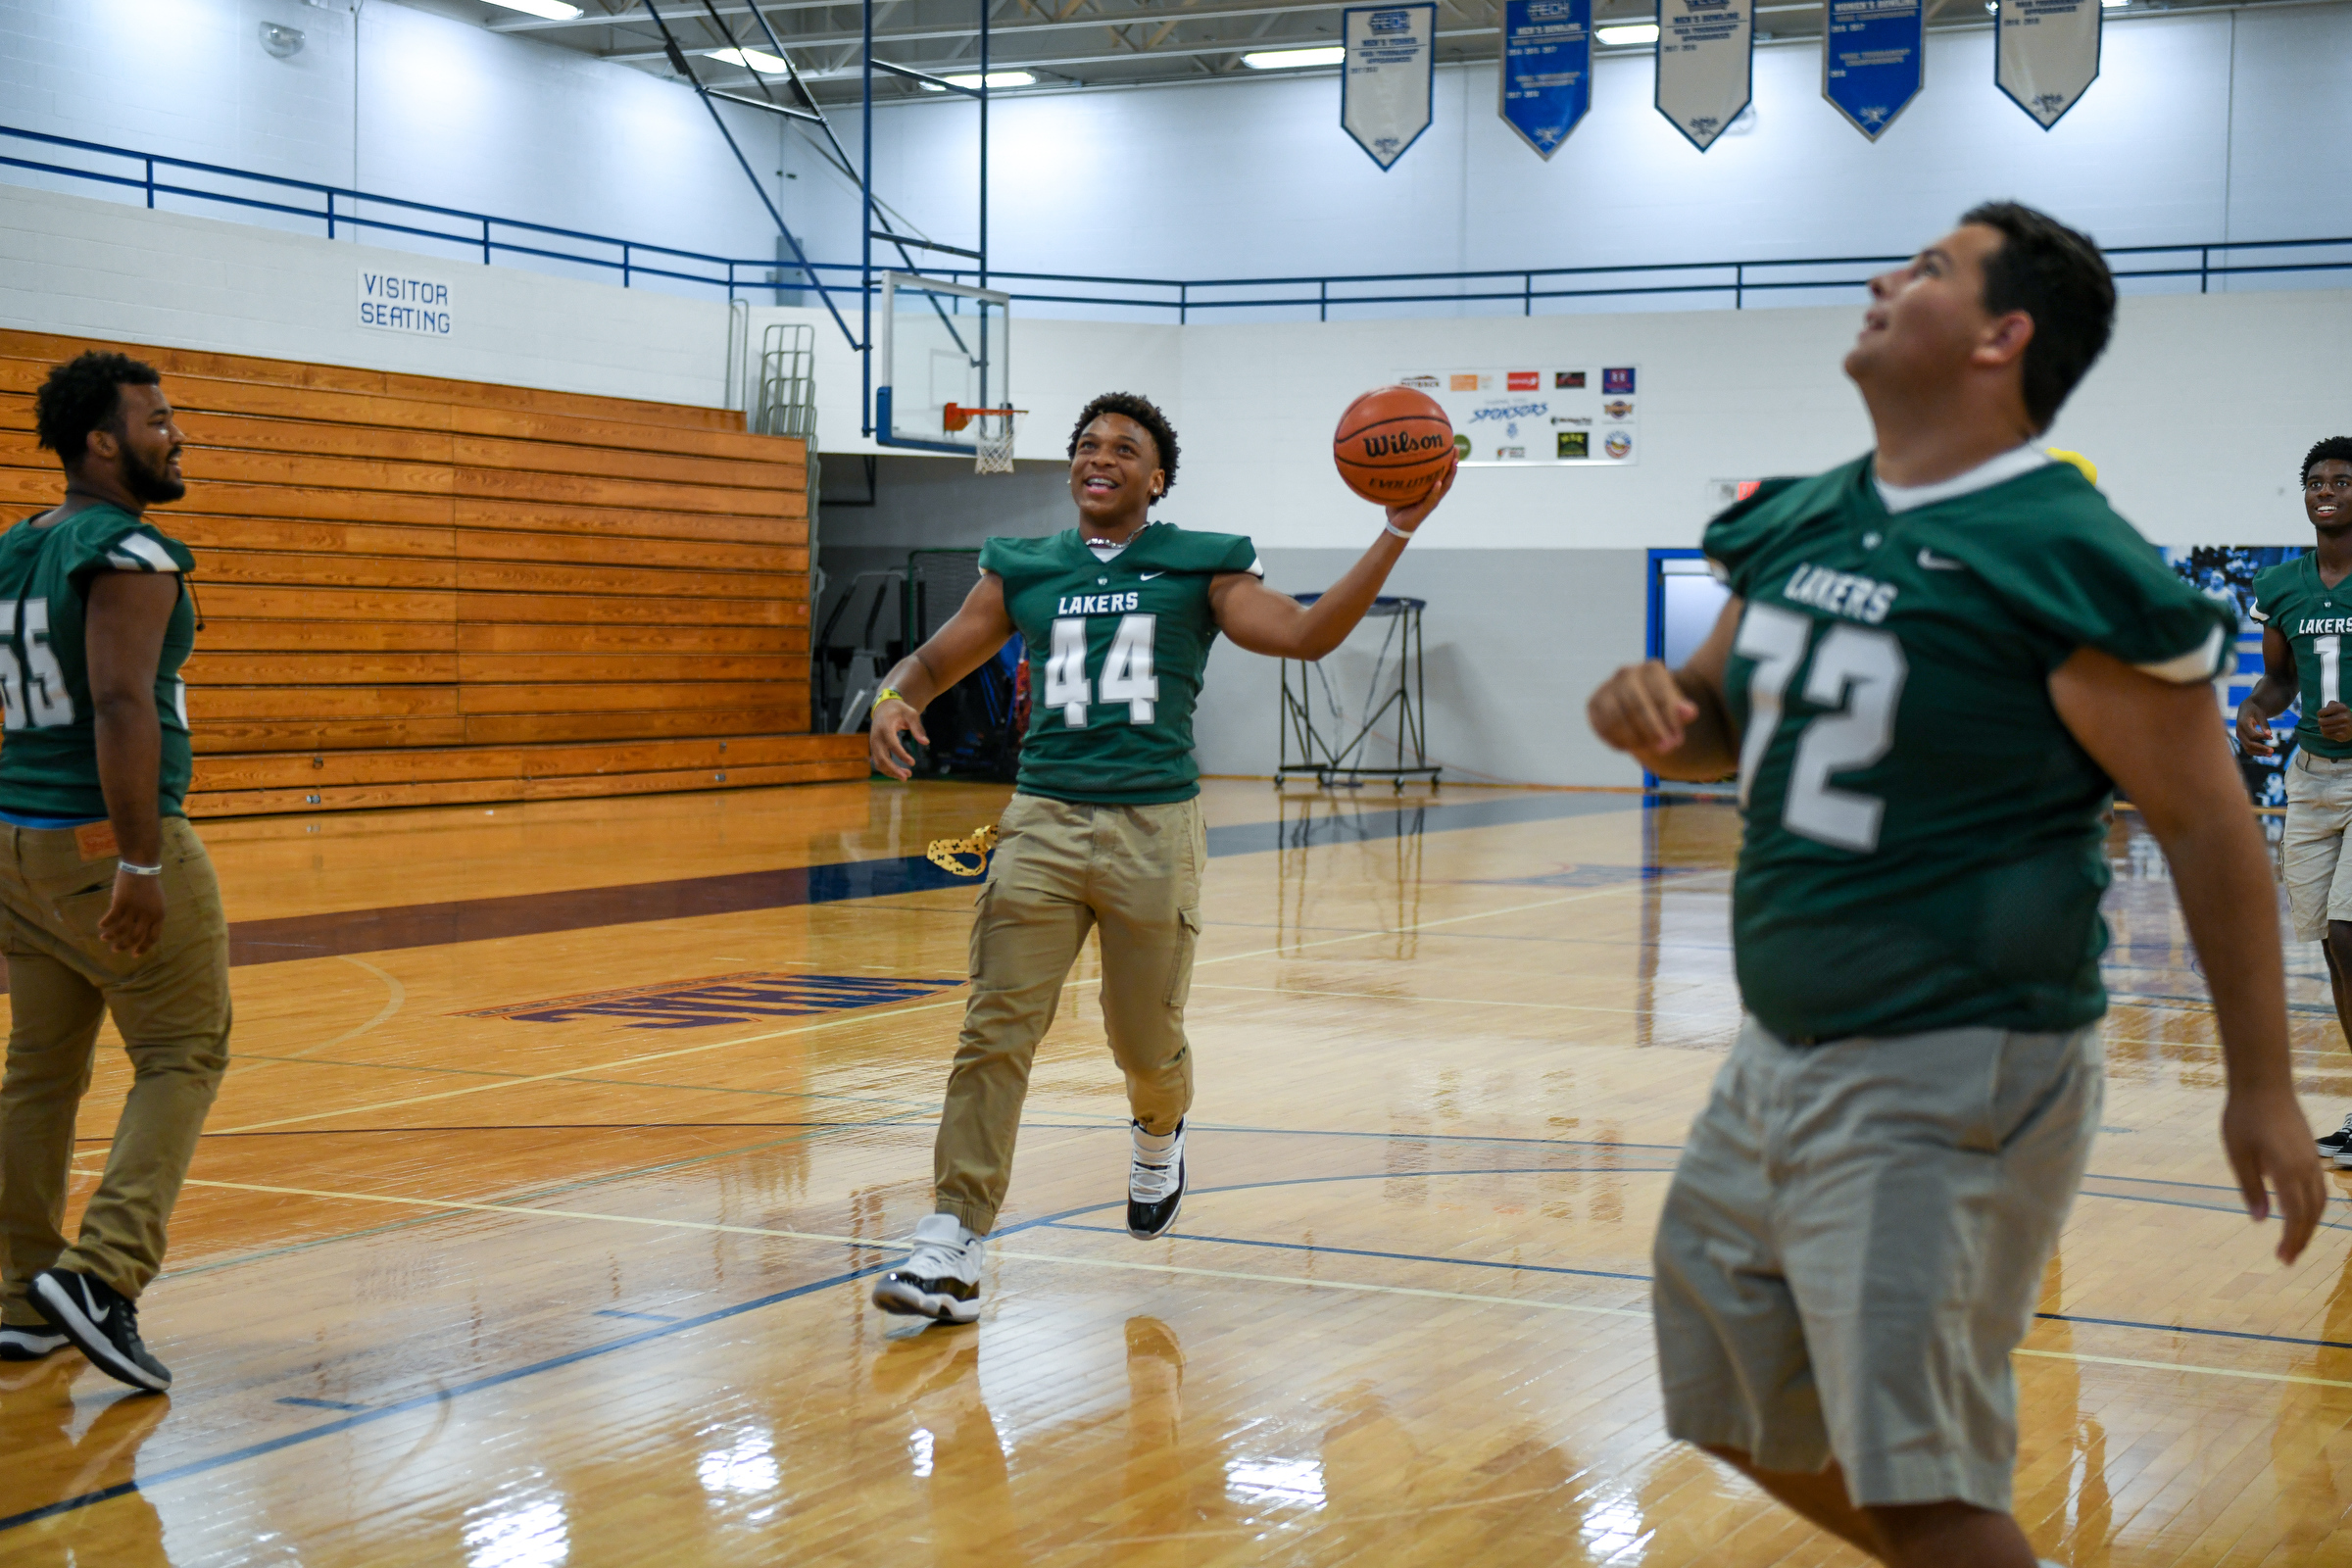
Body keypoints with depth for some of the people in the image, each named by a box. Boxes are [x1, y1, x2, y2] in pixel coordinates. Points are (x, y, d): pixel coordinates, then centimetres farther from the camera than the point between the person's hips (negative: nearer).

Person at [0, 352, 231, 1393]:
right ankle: (101, 1272, -12)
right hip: (109, 840, -8)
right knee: (184, 1057, 0)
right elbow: (123, 707, -24)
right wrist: (140, 866, -26)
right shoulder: (129, 555, -14)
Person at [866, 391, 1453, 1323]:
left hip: (1156, 827, -1)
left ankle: (1158, 1136, 46)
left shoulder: (1199, 568, 6)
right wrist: (894, 700, -8)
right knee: (994, 1034, -10)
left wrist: (1398, 532, -13)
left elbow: (1306, 635, -5)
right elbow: (936, 660, 16)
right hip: (1043, 820, 1)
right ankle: (955, 1247, -9)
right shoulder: (1022, 572, 12)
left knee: (1147, 1044, 9)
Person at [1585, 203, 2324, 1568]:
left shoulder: (2066, 560, -16)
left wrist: (2263, 1087, -10)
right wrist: (1651, 708, -5)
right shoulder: (1800, 522, 6)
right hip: (1783, 1052, 9)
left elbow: (2208, 826, -12)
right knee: (1739, 1408, 20)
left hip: (1954, 1081, -8)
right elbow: (1720, 732, 19)